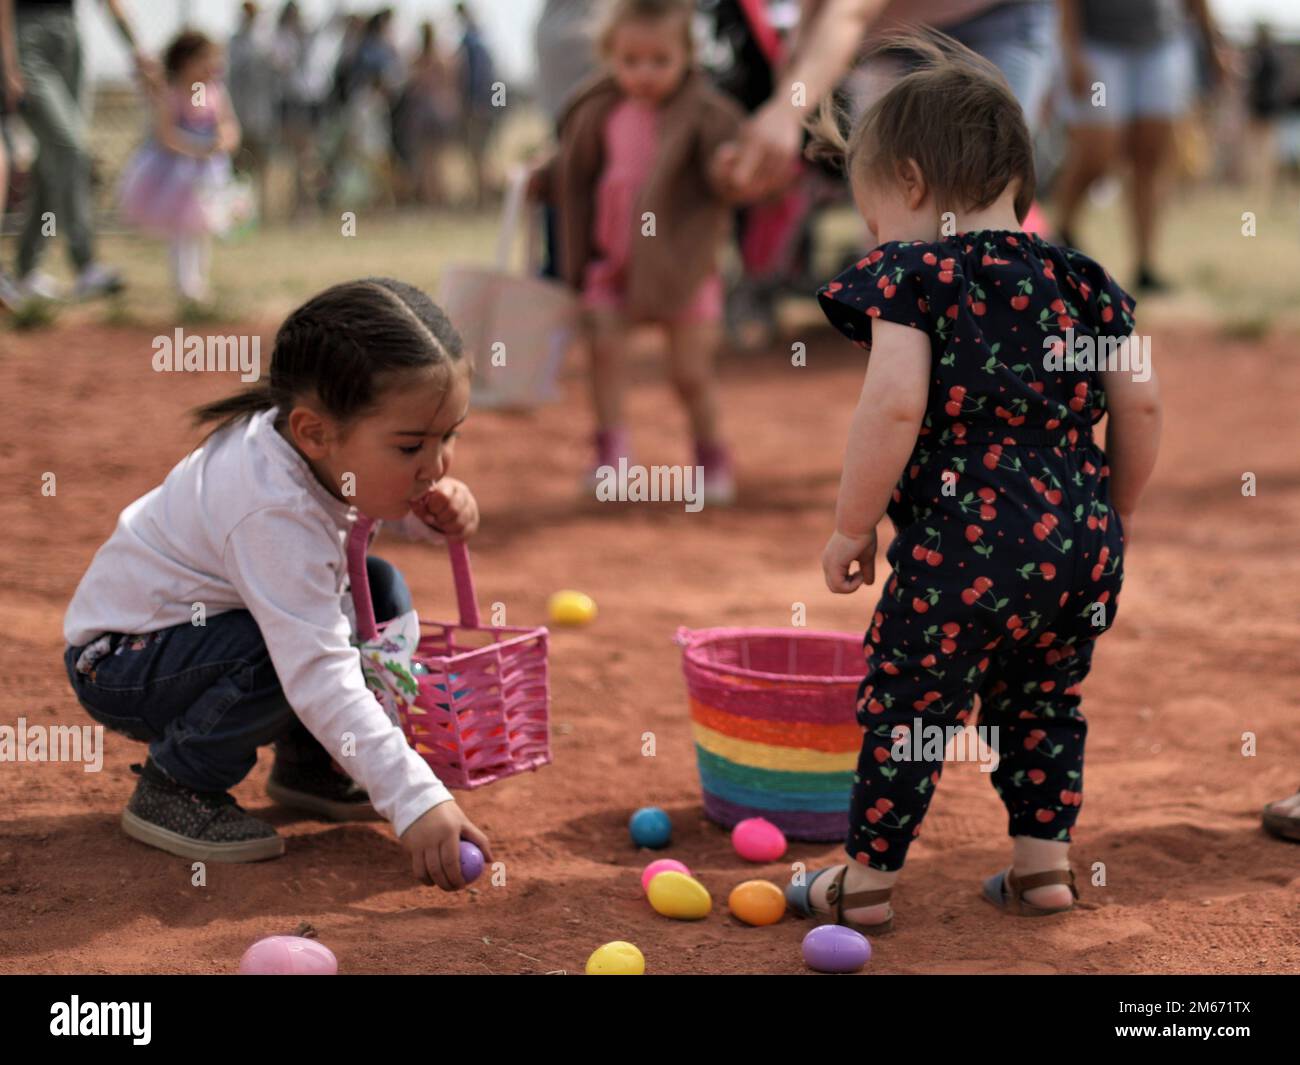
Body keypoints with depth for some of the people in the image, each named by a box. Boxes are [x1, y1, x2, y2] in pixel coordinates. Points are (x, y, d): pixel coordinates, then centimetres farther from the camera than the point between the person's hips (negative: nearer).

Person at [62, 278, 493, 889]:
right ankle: (171, 788, -11)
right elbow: (319, 678, -42)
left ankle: (305, 766, 12)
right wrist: (416, 800, -46)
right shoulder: (274, 512, -37)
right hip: (116, 665, -9)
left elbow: (400, 510, 10)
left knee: (382, 593, -1)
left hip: (200, 624, 9)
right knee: (289, 648, -34)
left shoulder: (317, 446, -13)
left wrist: (445, 512, -16)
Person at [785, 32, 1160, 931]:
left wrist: (852, 526, -9)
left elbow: (895, 407, -18)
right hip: (1080, 543, 6)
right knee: (1042, 702, 23)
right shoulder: (1082, 281, 11)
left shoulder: (913, 276, -6)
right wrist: (1116, 514, 23)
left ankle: (865, 883, 16)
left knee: (905, 708, 7)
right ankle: (1044, 864, 28)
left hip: (960, 546, -6)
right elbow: (1141, 404, 10)